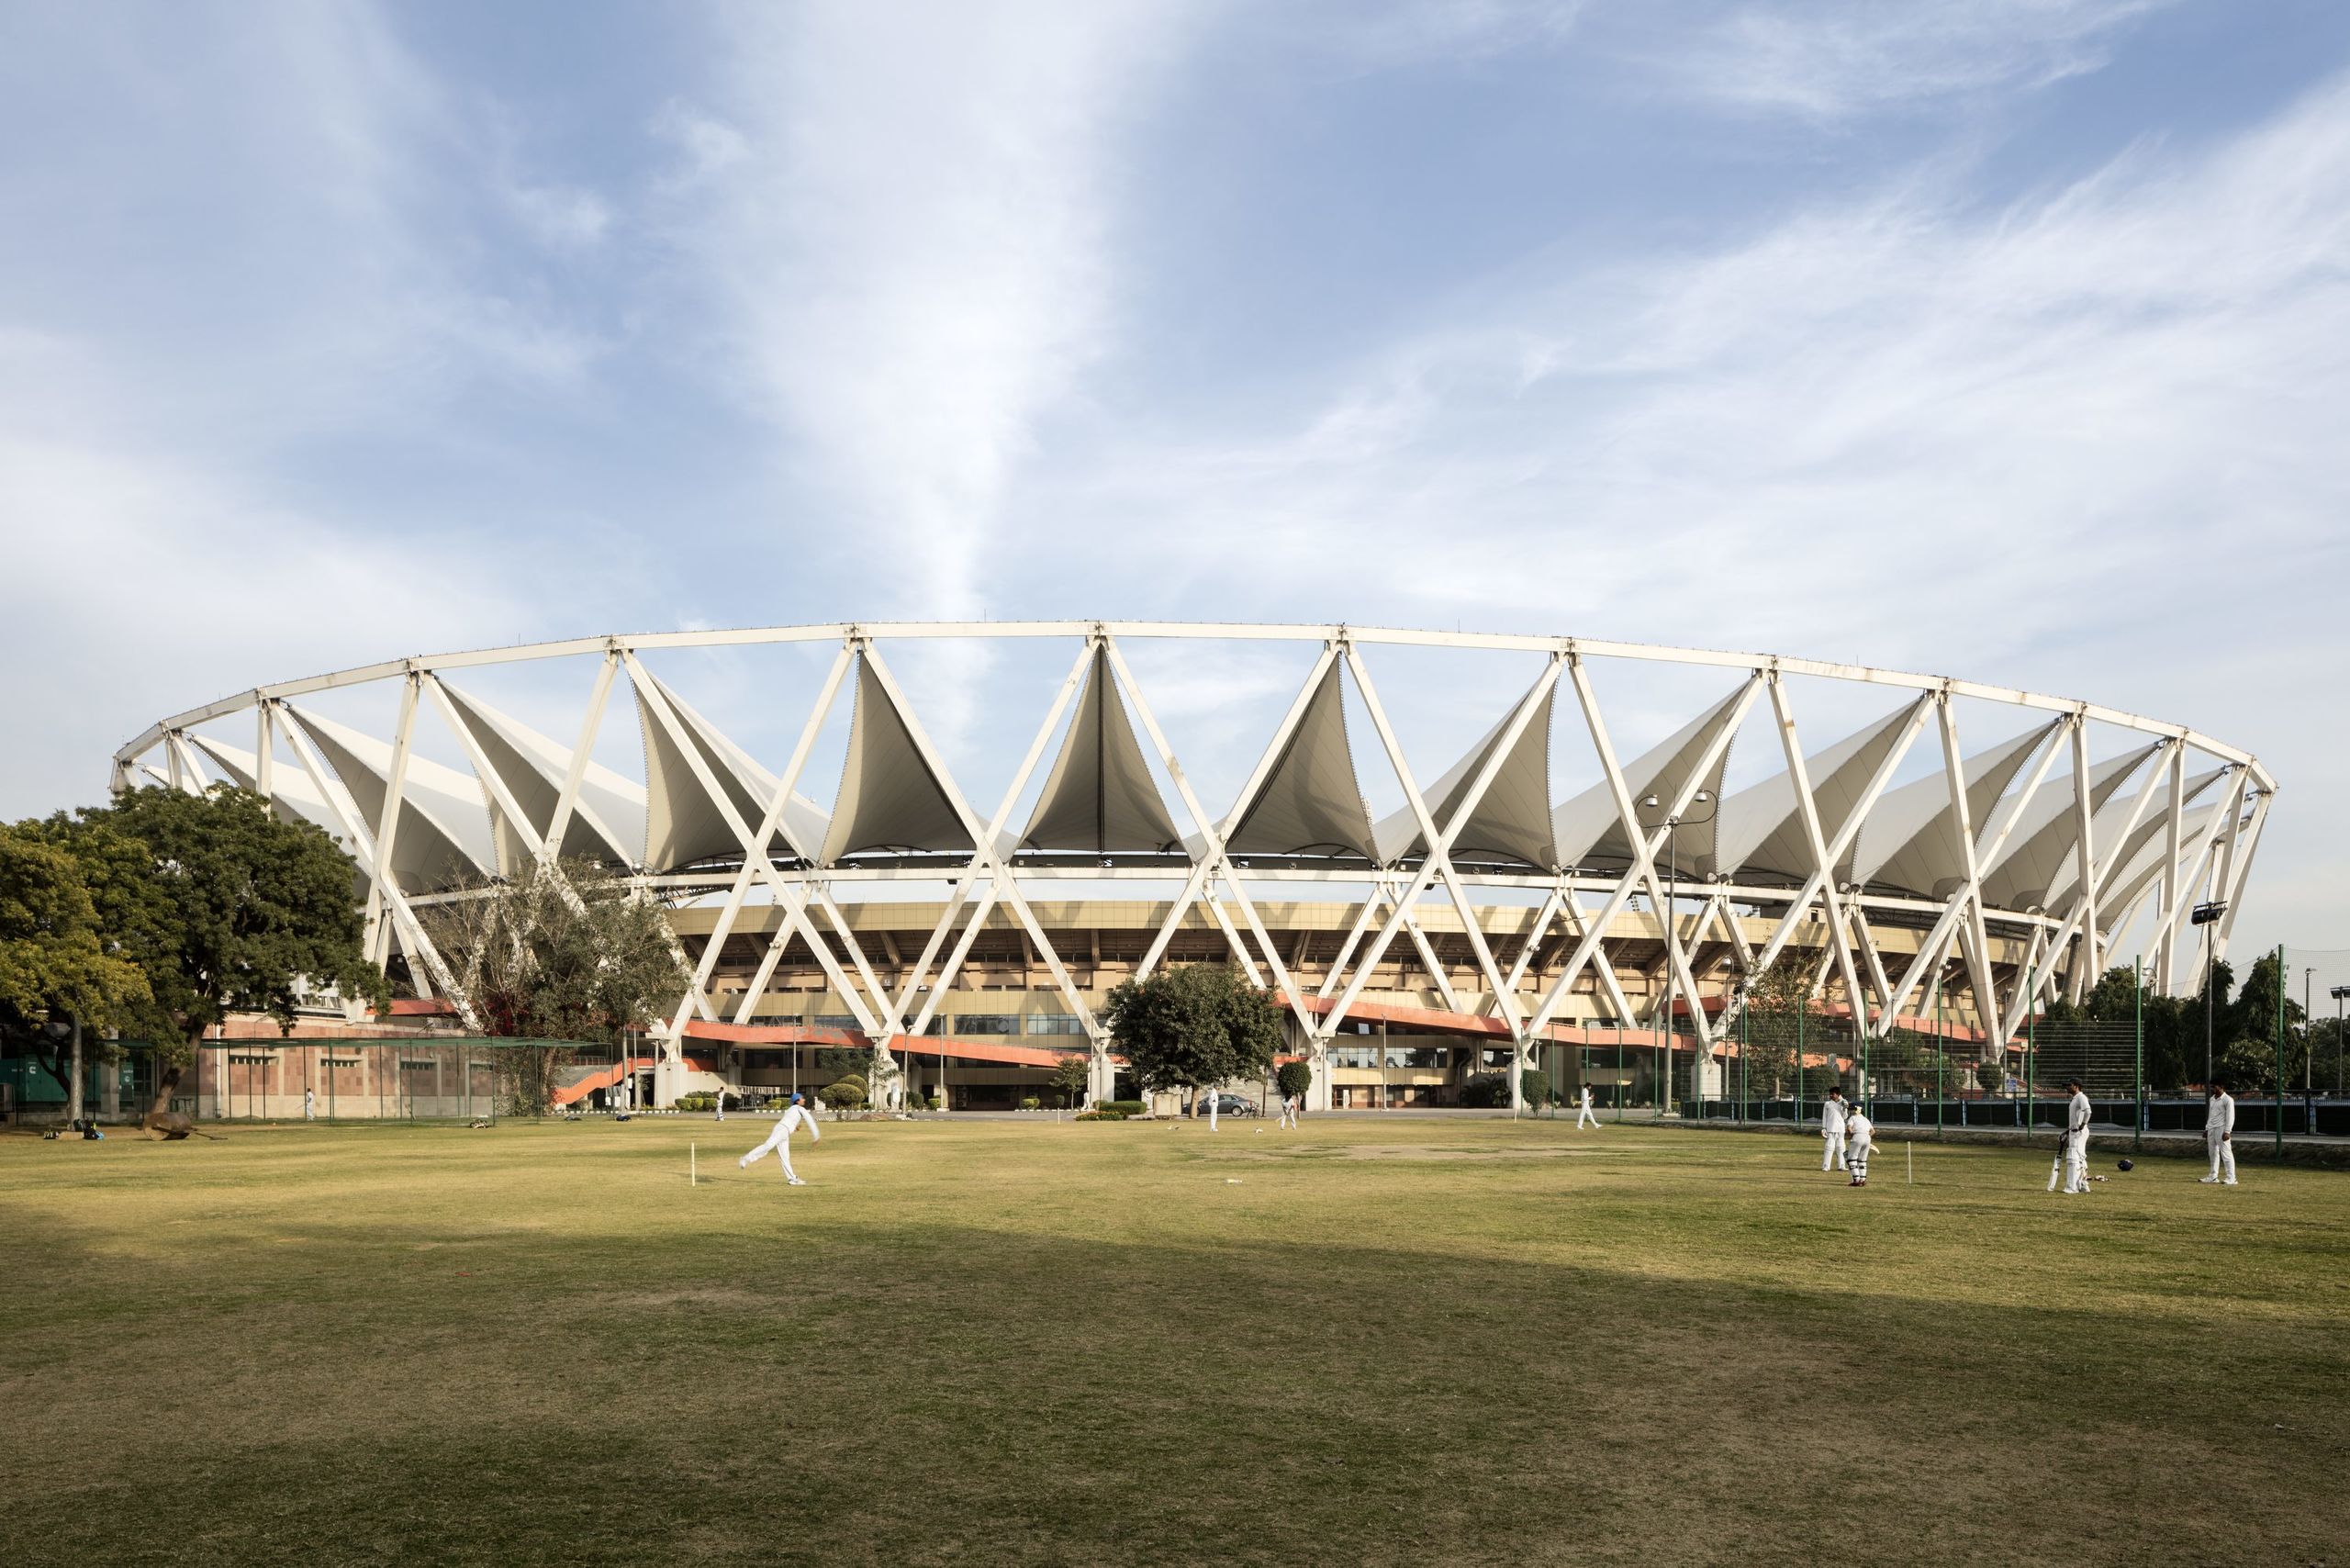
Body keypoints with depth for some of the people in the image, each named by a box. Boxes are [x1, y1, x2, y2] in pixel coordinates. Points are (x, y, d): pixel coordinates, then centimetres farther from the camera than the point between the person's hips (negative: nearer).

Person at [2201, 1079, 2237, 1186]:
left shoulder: (2228, 1100, -9)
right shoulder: (2212, 1099, 16)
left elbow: (2230, 1117, -14)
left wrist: (2227, 1132, -20)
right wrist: (2206, 1129, 19)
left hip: (2221, 1129, -8)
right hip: (2211, 1129, 8)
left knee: (2226, 1153, -10)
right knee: (2213, 1153, 12)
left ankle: (2231, 1178, -11)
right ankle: (2213, 1176, 19)